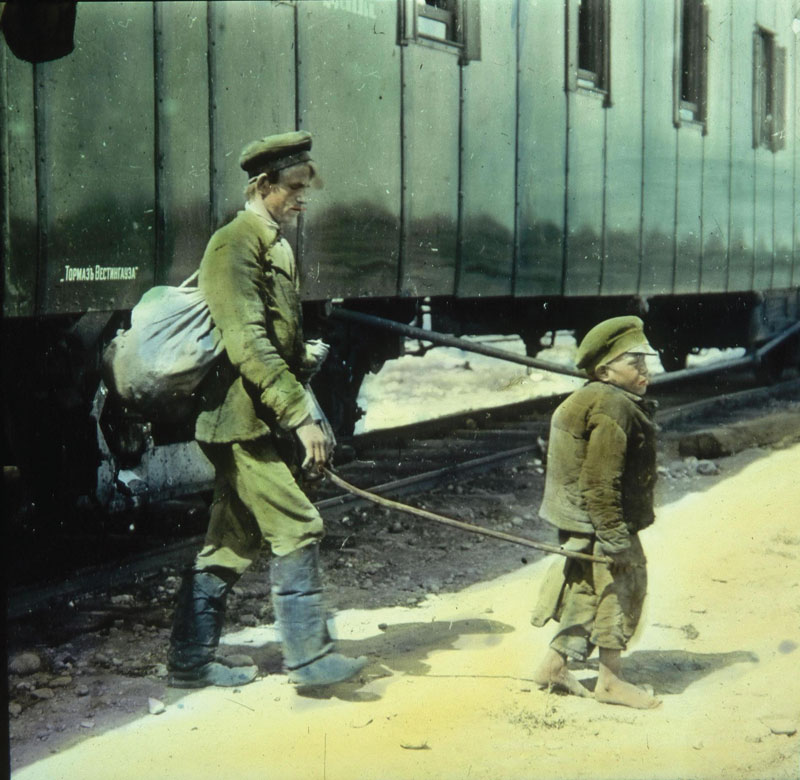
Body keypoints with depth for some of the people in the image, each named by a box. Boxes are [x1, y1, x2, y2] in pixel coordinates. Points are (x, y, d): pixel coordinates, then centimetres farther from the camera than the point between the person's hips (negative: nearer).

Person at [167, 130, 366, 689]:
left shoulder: (278, 245, 18)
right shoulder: (237, 244, -13)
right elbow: (247, 345, -22)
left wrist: (304, 354, 9)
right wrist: (300, 415, -24)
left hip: (265, 423, 10)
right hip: (245, 419, -10)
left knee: (234, 542, 12)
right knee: (297, 528, -9)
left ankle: (191, 658, 18)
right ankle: (309, 655, -3)